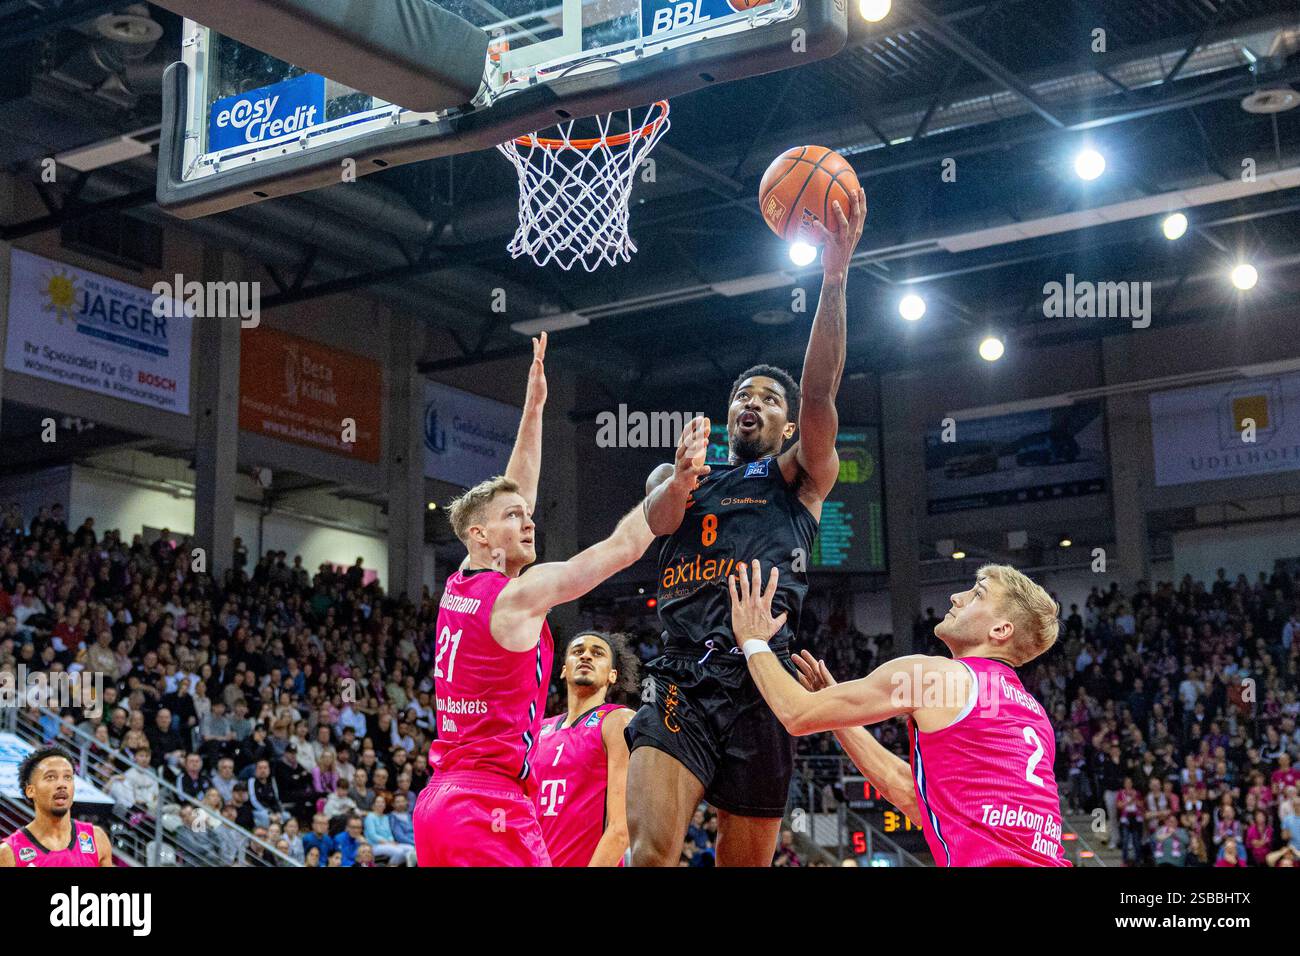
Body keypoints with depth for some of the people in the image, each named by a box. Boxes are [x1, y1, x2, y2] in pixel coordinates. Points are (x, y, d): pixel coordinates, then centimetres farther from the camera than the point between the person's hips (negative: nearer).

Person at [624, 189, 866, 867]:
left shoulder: (800, 476, 16)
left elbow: (820, 391, -2)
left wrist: (835, 277, -15)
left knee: (745, 862, 5)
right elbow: (655, 519, -1)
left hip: (760, 684, -1)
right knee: (651, 849, -21)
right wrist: (679, 482, -26)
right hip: (680, 682, 1)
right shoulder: (671, 476, 24)